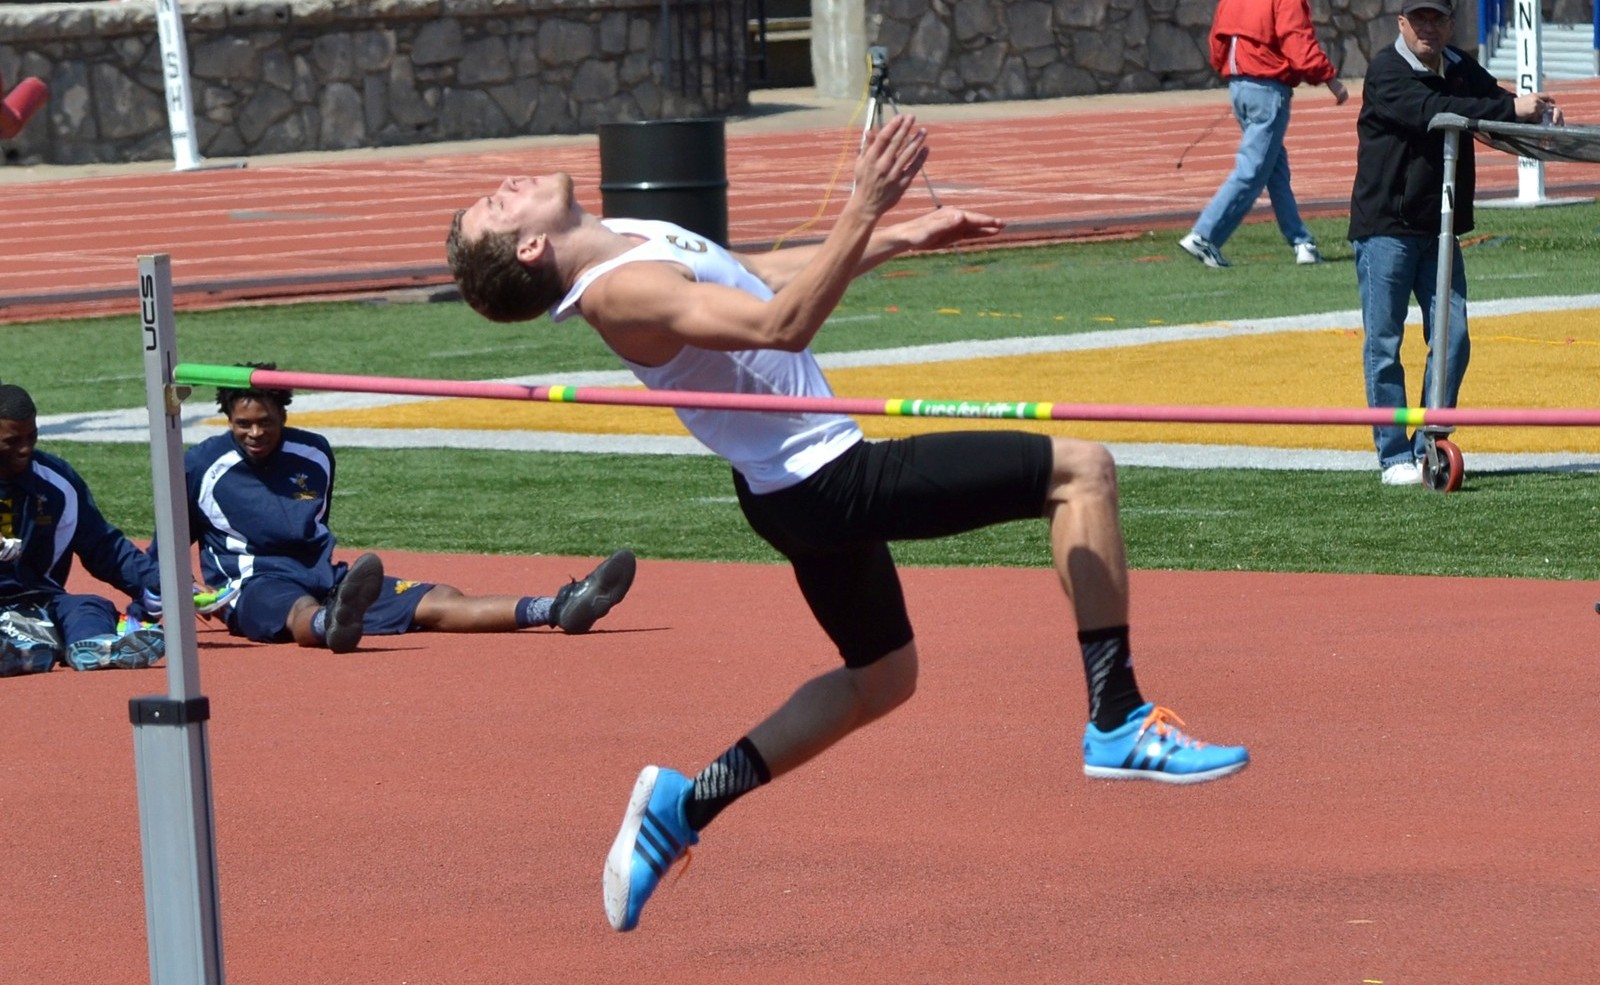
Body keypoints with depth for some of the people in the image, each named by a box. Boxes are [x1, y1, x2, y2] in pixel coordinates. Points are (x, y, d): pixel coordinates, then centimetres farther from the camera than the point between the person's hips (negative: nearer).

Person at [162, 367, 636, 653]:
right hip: (255, 587, -5)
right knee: (303, 613, -44)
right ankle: (332, 624, -83)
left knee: (437, 602, -14)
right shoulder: (200, 467, 2)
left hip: (320, 575, 5)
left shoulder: (313, 455, 14)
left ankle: (558, 608, -32)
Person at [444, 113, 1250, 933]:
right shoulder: (620, 292, -25)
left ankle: (684, 804, 22)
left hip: (801, 486, 10)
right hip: (825, 485, -10)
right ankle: (1118, 726, -6)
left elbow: (756, 276, 19)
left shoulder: (619, 239, 4)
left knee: (880, 678, 26)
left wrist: (902, 238, 19)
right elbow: (781, 324, -37)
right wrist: (864, 208, -40)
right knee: (1082, 471, -7)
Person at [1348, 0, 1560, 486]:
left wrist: (1539, 112, -22)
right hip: (1384, 228, -6)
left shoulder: (1461, 71, 10)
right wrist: (1511, 109, -32)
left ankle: (1429, 449, 9)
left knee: (1452, 339, 1)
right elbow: (1430, 112, -26)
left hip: (1439, 228, 6)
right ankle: (1395, 458, 3)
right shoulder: (1386, 71, -12)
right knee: (1384, 344, -2)